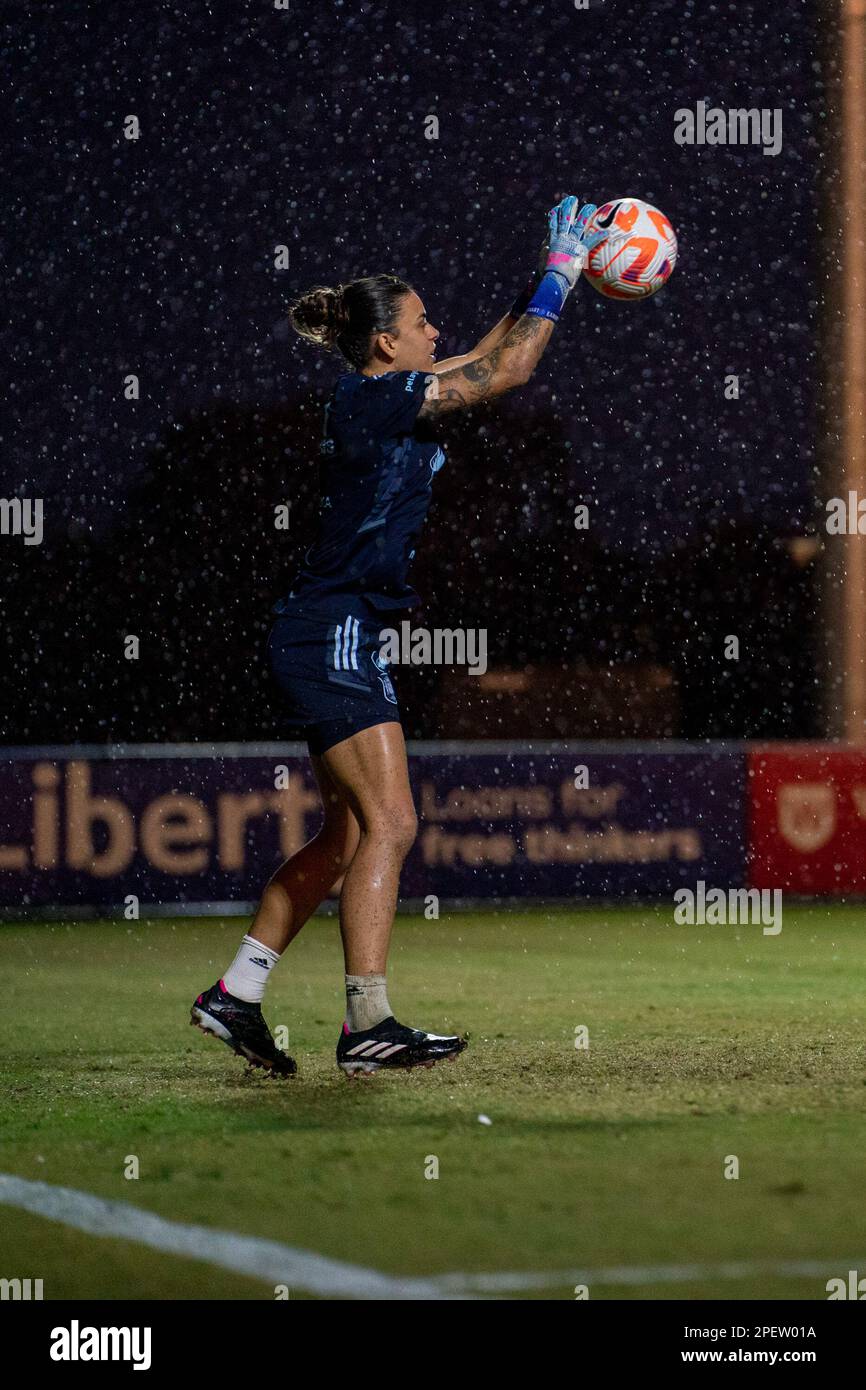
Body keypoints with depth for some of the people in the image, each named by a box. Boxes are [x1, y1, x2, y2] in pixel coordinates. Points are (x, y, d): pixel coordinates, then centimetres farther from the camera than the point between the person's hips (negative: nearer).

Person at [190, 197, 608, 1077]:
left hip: (330, 642, 10)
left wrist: (551, 276, 21)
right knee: (388, 822, -12)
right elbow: (507, 371, -13)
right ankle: (368, 1026, -15)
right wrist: (559, 272, -3)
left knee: (345, 835, 12)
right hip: (336, 636, -10)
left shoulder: (379, 399, 15)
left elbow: (490, 356, 26)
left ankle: (236, 995, 14)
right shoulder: (378, 400, -12)